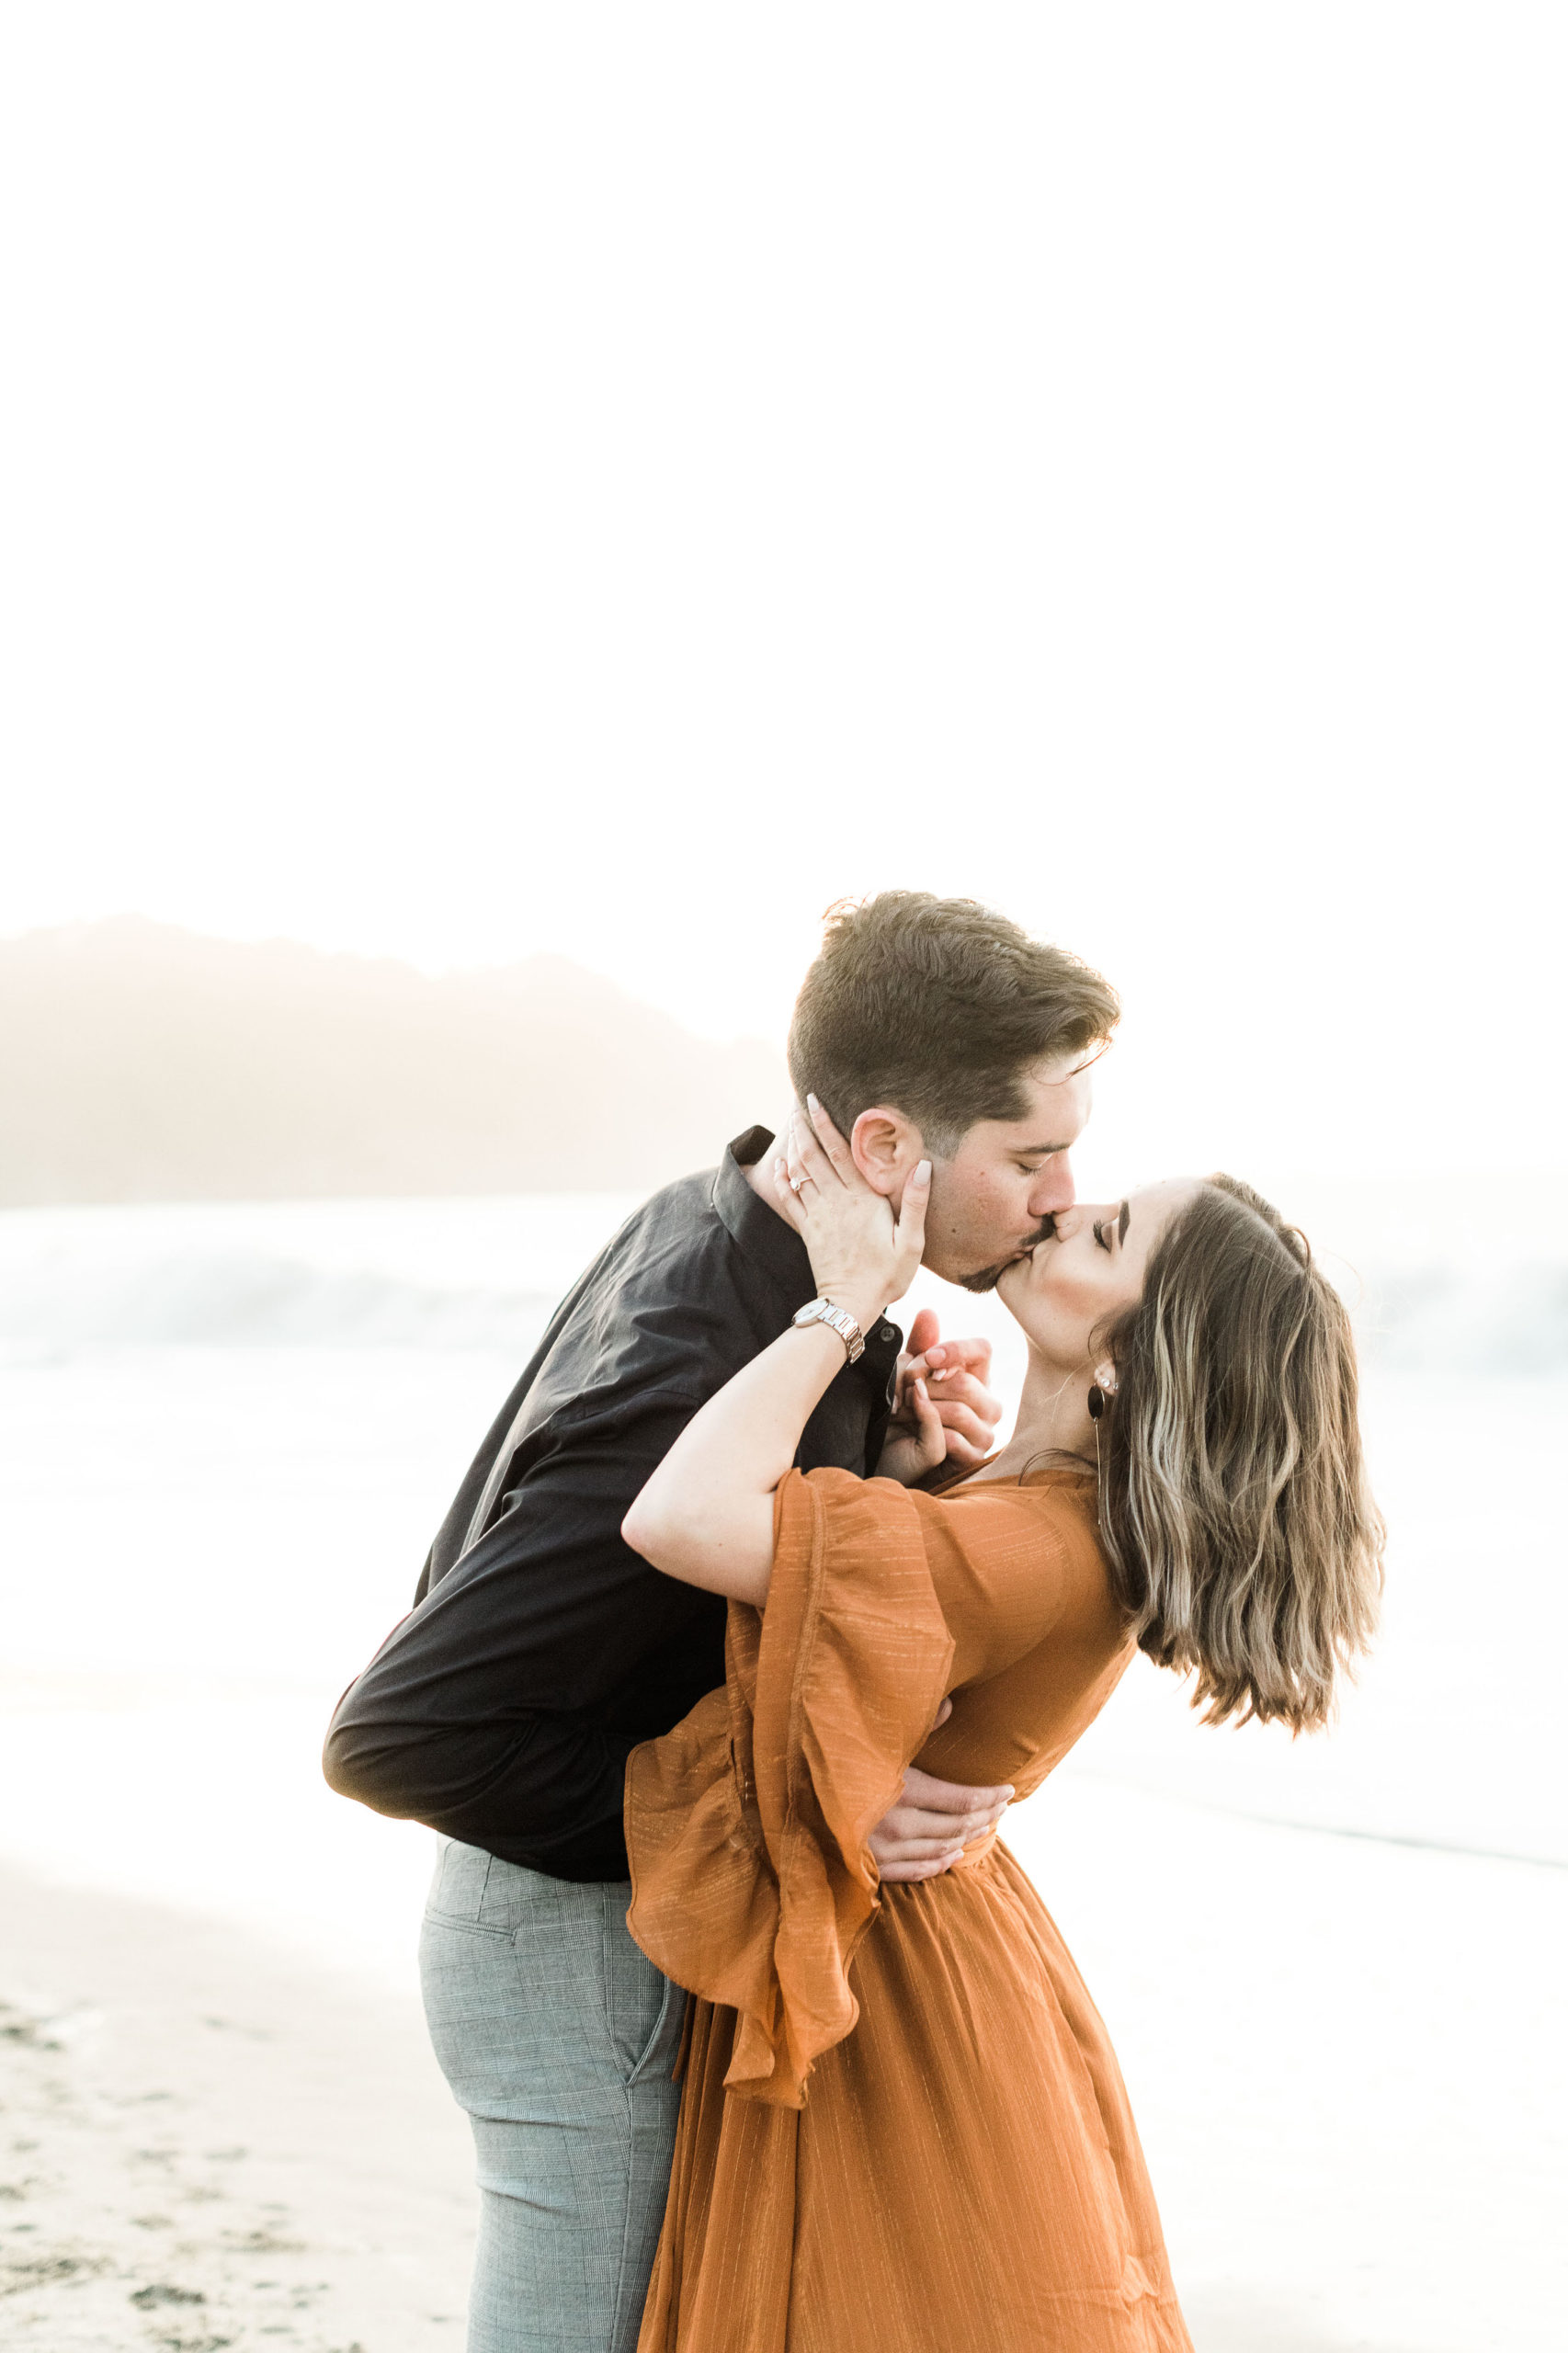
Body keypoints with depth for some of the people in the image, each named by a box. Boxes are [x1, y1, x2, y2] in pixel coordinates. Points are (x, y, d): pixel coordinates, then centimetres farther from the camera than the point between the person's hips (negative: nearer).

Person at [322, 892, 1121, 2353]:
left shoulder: (720, 1218, -4)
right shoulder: (689, 1384, -33)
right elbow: (392, 1736, -32)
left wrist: (890, 1448, -10)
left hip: (653, 1902, 9)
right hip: (579, 1934, -9)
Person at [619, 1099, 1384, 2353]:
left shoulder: (1042, 1552, -31)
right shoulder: (1088, 1520, -3)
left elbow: (679, 1518, -39)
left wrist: (850, 1300, -29)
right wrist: (930, 1460, -3)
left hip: (897, 2002, -9)